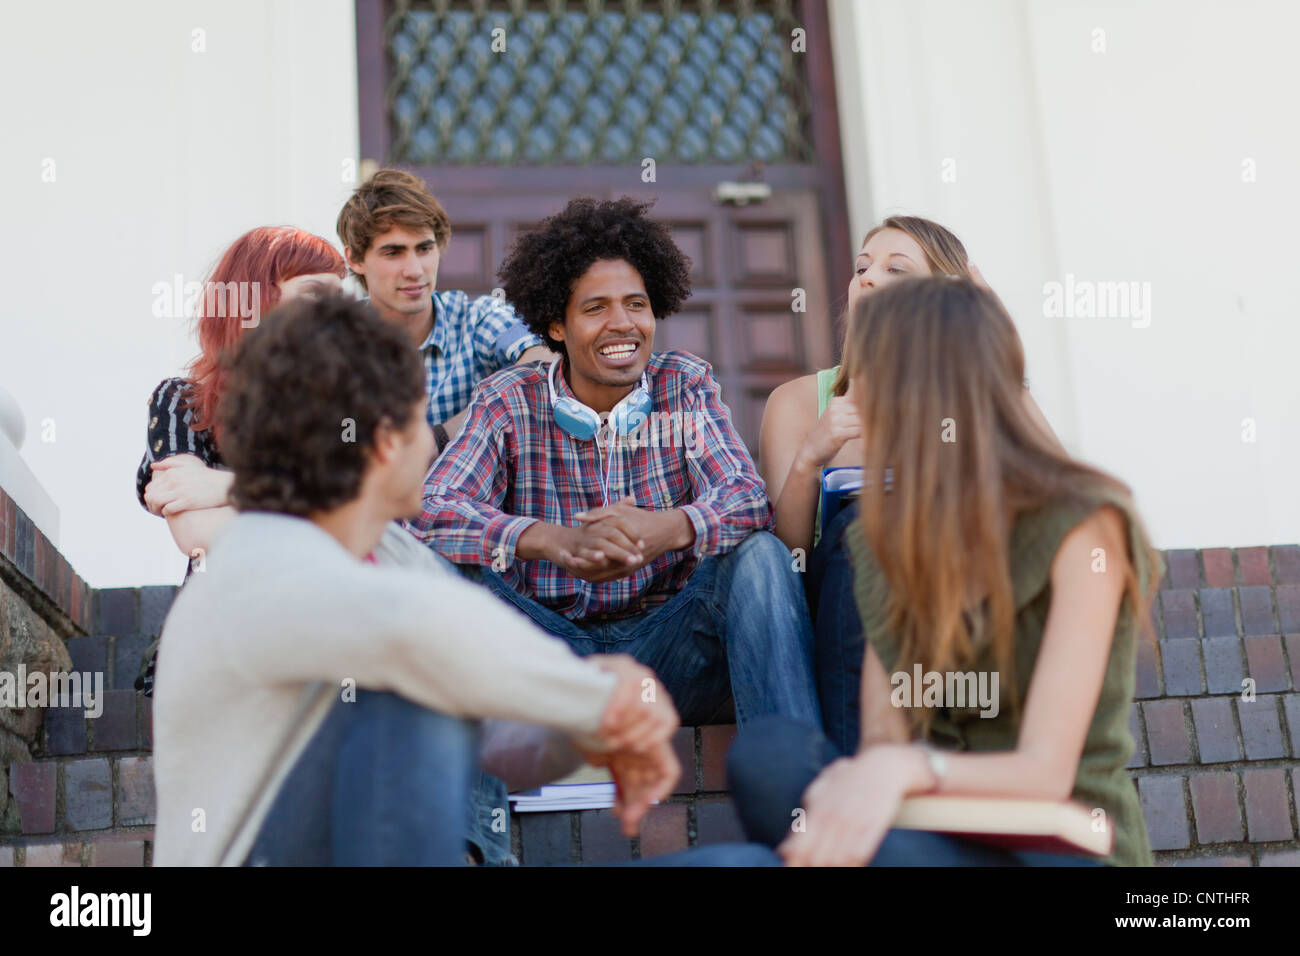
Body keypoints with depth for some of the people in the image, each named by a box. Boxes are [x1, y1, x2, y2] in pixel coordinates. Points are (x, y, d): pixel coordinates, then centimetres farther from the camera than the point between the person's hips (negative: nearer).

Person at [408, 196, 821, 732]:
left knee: (758, 555, -25)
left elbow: (748, 497, -12)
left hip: (666, 650, 1)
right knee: (446, 565, -24)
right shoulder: (508, 402, -2)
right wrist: (556, 542, -36)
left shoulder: (686, 387, 2)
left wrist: (666, 528, -37)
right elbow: (430, 512, -17)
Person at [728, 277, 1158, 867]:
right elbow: (883, 742, -1)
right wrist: (854, 779, -25)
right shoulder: (888, 535, 8)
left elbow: (1045, 772, -17)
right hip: (946, 834, 6)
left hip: (1064, 847, -5)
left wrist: (905, 768, -37)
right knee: (770, 752, -26)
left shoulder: (1082, 527, -10)